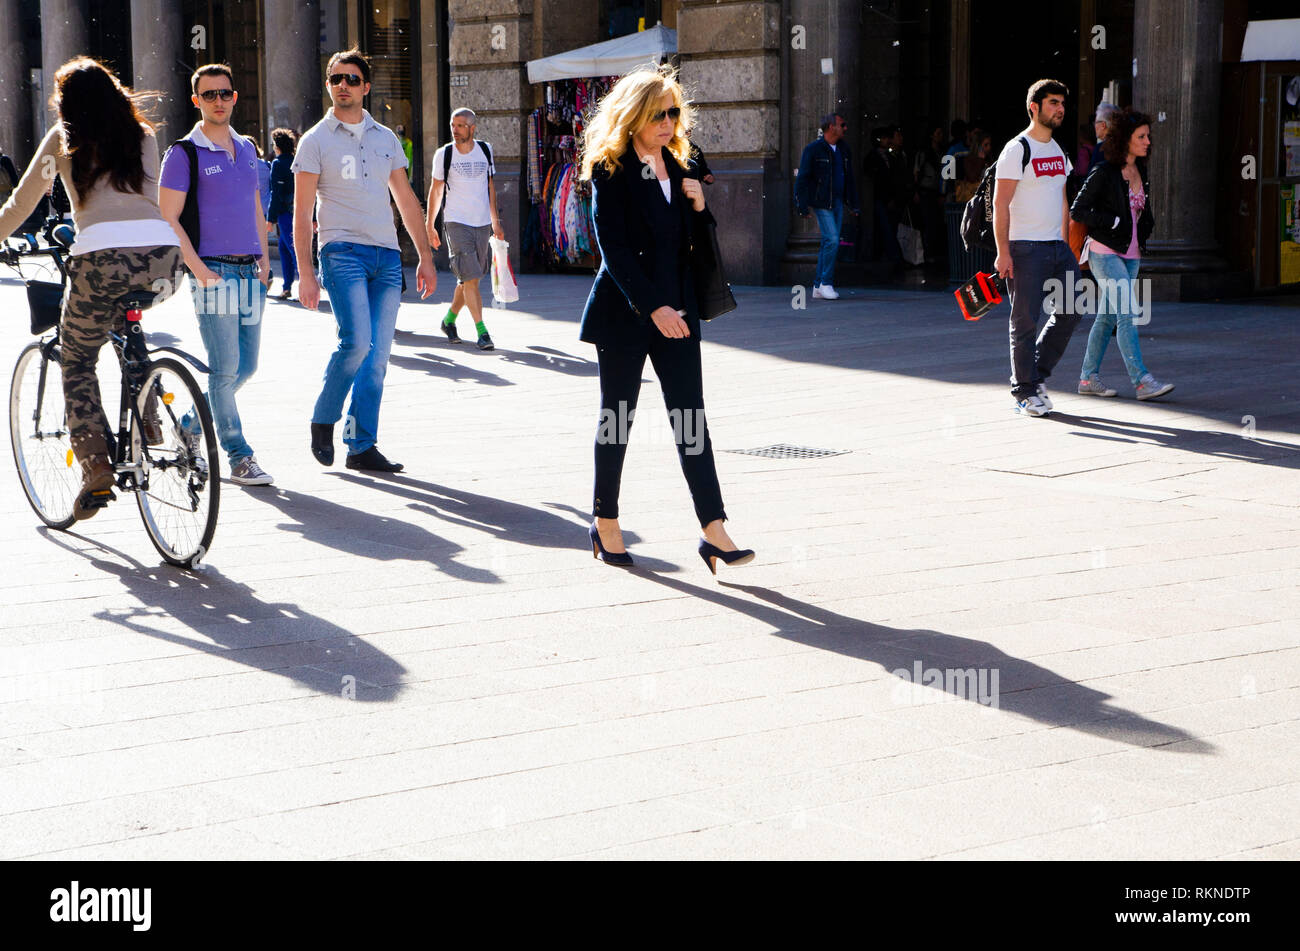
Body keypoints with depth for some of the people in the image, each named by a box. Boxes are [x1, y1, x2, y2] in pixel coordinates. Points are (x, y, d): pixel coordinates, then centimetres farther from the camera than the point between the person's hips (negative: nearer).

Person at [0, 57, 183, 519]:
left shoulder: (63, 138, 14)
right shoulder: (144, 136, 23)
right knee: (124, 325, 36)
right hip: (162, 252, 4)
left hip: (103, 255, -4)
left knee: (77, 363, 14)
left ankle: (96, 467, 0)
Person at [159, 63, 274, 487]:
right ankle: (239, 458, 2)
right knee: (224, 369, -6)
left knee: (246, 366, 9)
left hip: (250, 271, 6)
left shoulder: (247, 149, 15)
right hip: (213, 270, -6)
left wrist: (264, 258, 10)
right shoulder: (183, 153, -4)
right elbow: (168, 220, -6)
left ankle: (190, 425, 28)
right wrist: (199, 270, -14)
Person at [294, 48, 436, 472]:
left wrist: (425, 256, 13)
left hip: (387, 255, 4)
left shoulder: (386, 138, 16)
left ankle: (361, 447, 6)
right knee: (356, 341, -20)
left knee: (378, 355, 1)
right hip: (343, 251, -4)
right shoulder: (316, 141, 3)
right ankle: (323, 421, 1)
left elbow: (406, 199, 20)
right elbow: (302, 213, 0)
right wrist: (305, 272, -8)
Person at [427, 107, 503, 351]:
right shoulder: (444, 154, -2)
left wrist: (495, 221, 14)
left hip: (482, 223, 4)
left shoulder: (485, 150, 6)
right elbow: (436, 190, 6)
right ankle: (481, 330, -13)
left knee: (470, 278, 8)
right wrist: (429, 226, 7)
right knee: (470, 277, -13)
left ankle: (449, 319, 29)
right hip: (456, 223, -4)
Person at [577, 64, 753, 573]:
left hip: (676, 311, 5)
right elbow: (614, 249, -14)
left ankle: (713, 530, -6)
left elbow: (697, 244, 17)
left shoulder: (682, 168, 12)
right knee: (617, 418, 4)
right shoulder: (610, 171, -6)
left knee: (691, 417, -2)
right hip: (625, 312, -5)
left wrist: (699, 206, -3)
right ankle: (605, 522, 17)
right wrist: (652, 307, -21)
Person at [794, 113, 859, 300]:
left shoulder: (844, 149, 13)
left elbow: (849, 178, 21)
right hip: (821, 202, -7)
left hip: (837, 202, 7)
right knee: (832, 240, -16)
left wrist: (853, 204, 18)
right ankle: (825, 283, -6)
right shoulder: (813, 149, -8)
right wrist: (803, 206, -13)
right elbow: (802, 178, -8)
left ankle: (818, 287, 10)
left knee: (829, 243, 5)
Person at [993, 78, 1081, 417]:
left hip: (1057, 247, 8)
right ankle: (1025, 392, 4)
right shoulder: (1017, 149, -9)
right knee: (1026, 320, -4)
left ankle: (1038, 374, 21)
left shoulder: (1058, 150, 15)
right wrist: (1003, 252, -18)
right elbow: (1000, 204, -12)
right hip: (1026, 248, -8)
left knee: (1070, 312, 6)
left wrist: (1065, 244, 16)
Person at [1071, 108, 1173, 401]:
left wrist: (1145, 224, 7)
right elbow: (1077, 211, -12)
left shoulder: (1140, 172, 12)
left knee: (1108, 317, 11)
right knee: (1126, 315, -14)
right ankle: (1141, 381, -17)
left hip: (1130, 253, 8)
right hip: (1106, 253, -8)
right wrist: (1114, 222, -15)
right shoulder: (1104, 173, -11)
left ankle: (1088, 377, 18)